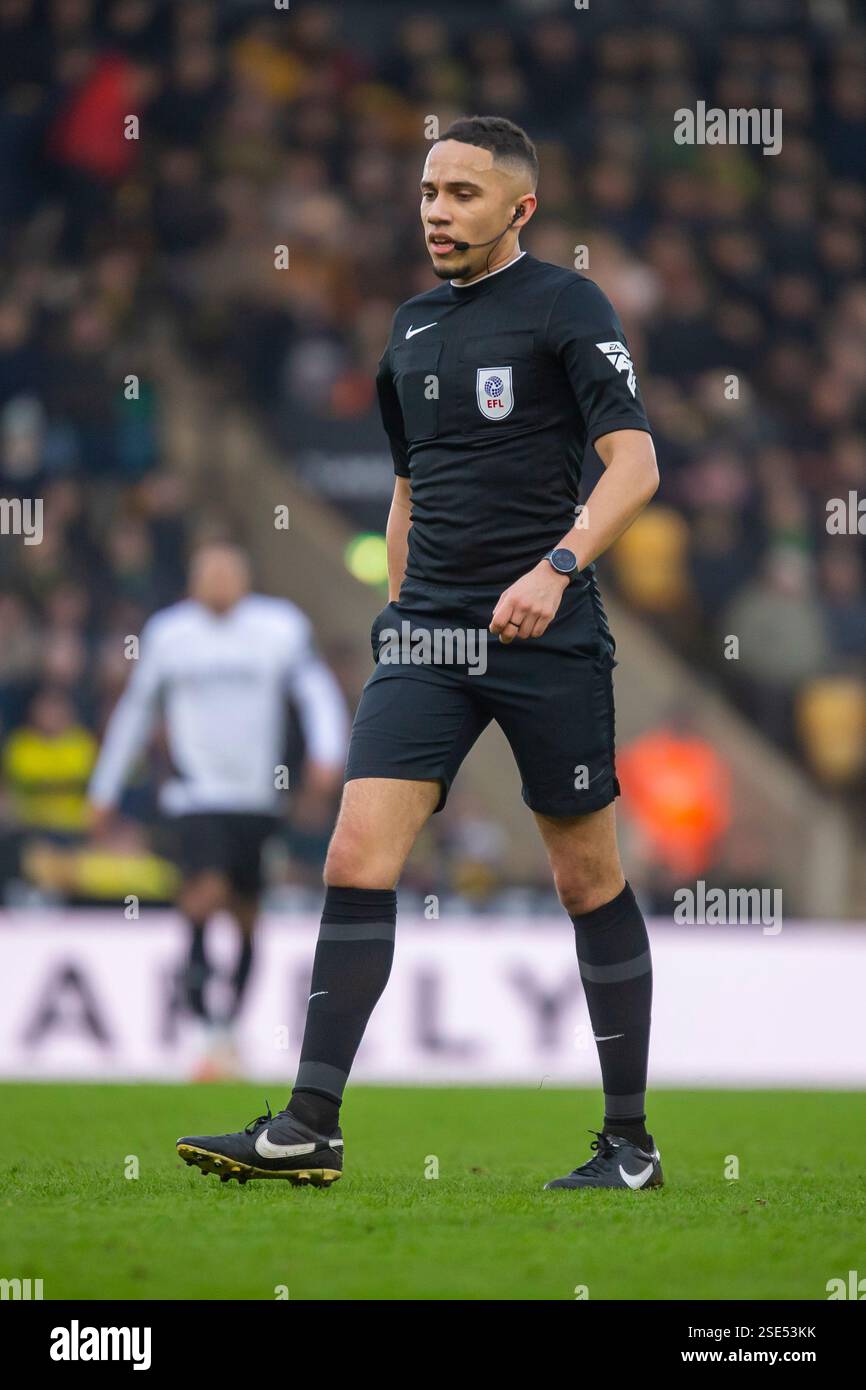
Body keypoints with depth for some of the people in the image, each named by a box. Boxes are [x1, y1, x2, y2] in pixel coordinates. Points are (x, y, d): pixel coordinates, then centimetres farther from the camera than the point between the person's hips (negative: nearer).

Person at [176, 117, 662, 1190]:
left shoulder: (566, 307, -3)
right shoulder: (413, 325, 16)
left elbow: (634, 465, -12)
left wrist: (555, 567, -25)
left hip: (547, 639, -5)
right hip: (428, 635, 5)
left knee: (587, 880, 3)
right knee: (357, 854, -9)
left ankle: (630, 1142, 13)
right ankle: (309, 1130, -11)